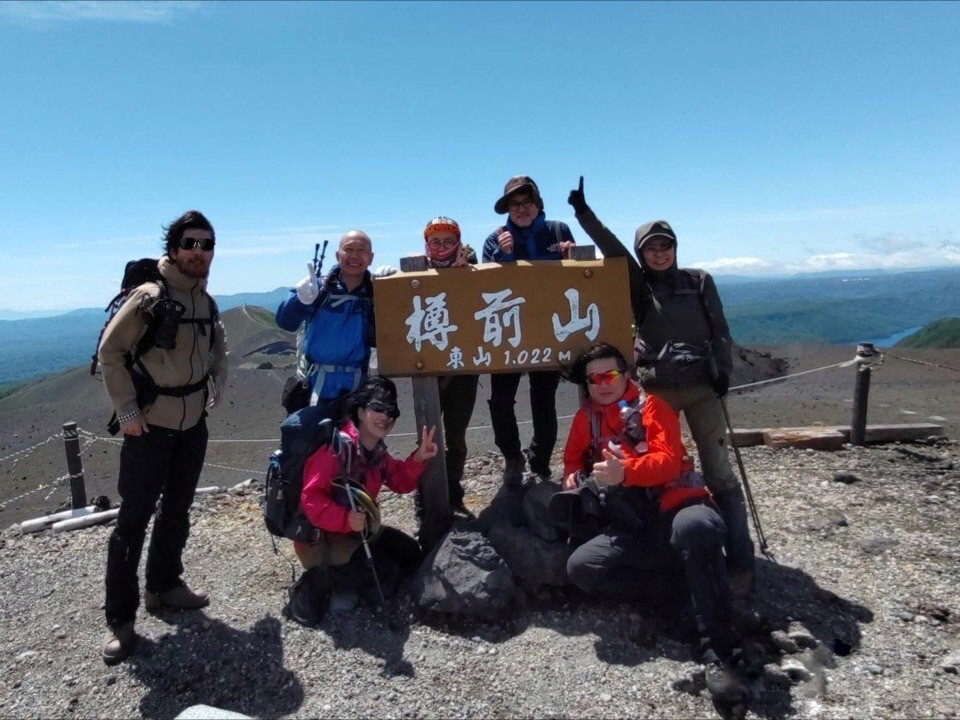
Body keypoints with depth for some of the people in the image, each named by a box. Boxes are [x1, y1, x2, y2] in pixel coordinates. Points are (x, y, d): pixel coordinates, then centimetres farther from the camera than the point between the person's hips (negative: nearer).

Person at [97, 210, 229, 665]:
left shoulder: (206, 301, 7)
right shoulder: (148, 297, -12)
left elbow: (218, 346, 23)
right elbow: (109, 352, -11)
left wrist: (217, 386, 10)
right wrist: (126, 409, -14)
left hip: (192, 423, 6)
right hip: (150, 424, -6)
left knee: (177, 511, 16)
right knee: (134, 517, -1)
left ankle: (163, 585, 33)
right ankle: (120, 618, 9)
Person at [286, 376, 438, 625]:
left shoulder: (377, 452, 4)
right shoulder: (338, 447, -25)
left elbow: (401, 482, 9)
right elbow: (311, 498, -27)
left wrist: (418, 459, -8)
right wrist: (344, 519, -39)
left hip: (359, 531, 9)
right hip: (320, 539, -9)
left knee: (410, 554, 10)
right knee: (383, 572, -25)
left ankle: (345, 584, 10)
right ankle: (314, 586, -7)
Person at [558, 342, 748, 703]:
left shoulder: (650, 405, 1)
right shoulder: (585, 418, 15)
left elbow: (668, 460, -13)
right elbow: (573, 456, 31)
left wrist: (625, 470, -31)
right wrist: (574, 475, 6)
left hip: (674, 506, -4)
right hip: (634, 528, 5)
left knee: (696, 526, -41)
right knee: (580, 566, -19)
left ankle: (718, 650, -30)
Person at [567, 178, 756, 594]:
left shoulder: (699, 281, 9)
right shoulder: (638, 285, 8)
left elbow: (720, 330, 7)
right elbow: (612, 250, -3)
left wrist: (723, 370, -6)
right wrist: (583, 212, -12)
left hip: (701, 387, -1)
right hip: (657, 389, 1)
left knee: (719, 472, -1)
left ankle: (740, 561, 2)